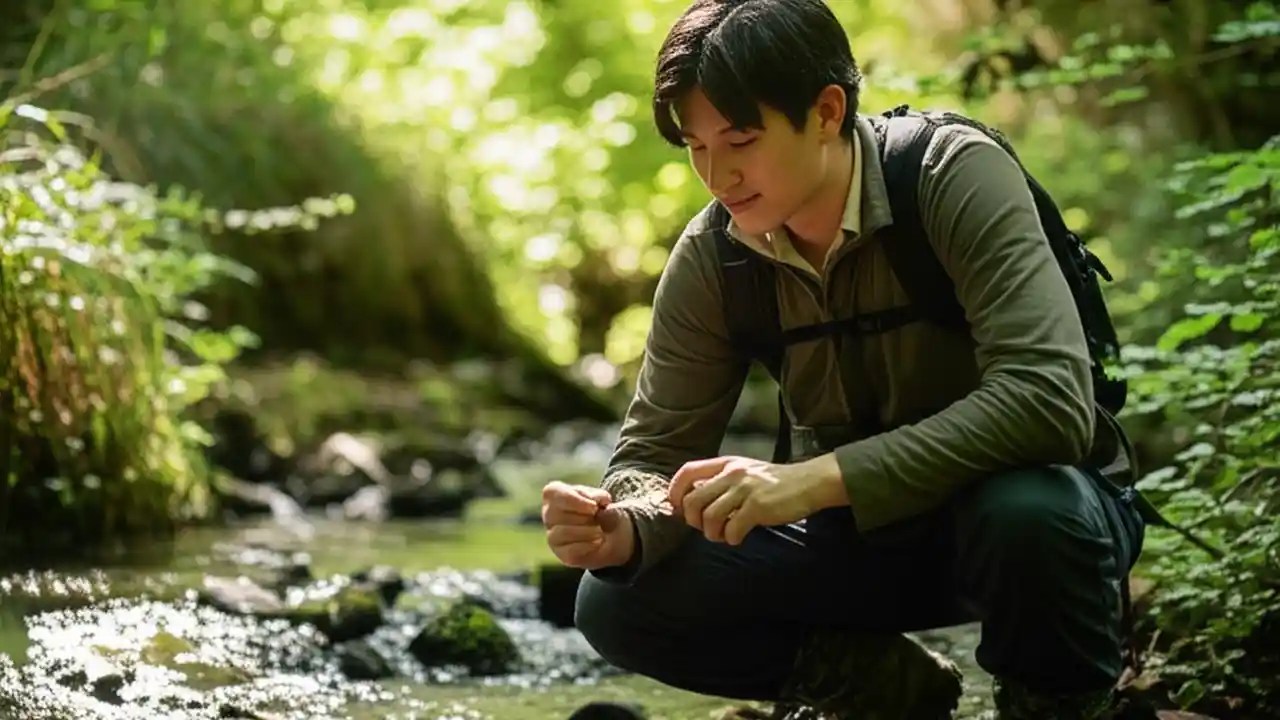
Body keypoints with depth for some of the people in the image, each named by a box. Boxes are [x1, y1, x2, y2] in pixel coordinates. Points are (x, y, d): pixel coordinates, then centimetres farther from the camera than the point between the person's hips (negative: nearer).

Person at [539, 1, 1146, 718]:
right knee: (619, 605, -14)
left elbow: (1049, 400, -36)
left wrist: (815, 478, -42)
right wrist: (622, 528, -30)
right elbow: (656, 452, -4)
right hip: (860, 535, 4)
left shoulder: (958, 181, -24)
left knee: (1028, 512, -40)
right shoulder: (711, 259, -10)